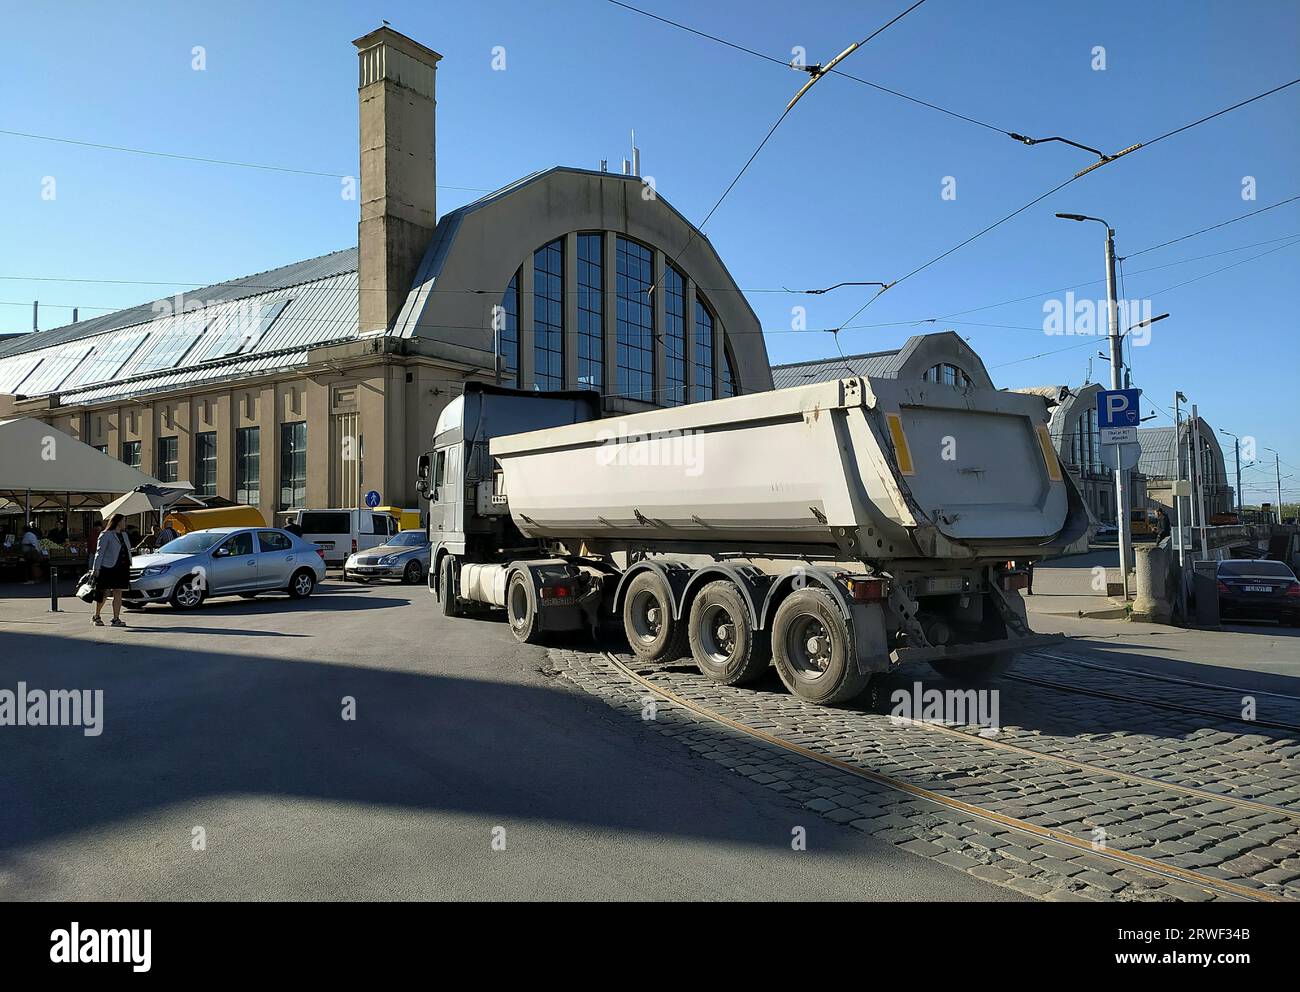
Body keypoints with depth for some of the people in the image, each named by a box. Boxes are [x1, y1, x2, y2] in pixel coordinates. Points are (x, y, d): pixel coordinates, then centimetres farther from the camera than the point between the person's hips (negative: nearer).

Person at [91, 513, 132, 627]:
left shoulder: (124, 535, 17)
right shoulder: (106, 535, -5)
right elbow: (99, 552, -9)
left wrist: (128, 565, 15)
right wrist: (96, 569, -14)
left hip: (122, 568, 6)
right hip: (108, 568, -6)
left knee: (118, 593, 3)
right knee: (104, 593, 1)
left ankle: (116, 619, 3)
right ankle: (96, 617, 16)